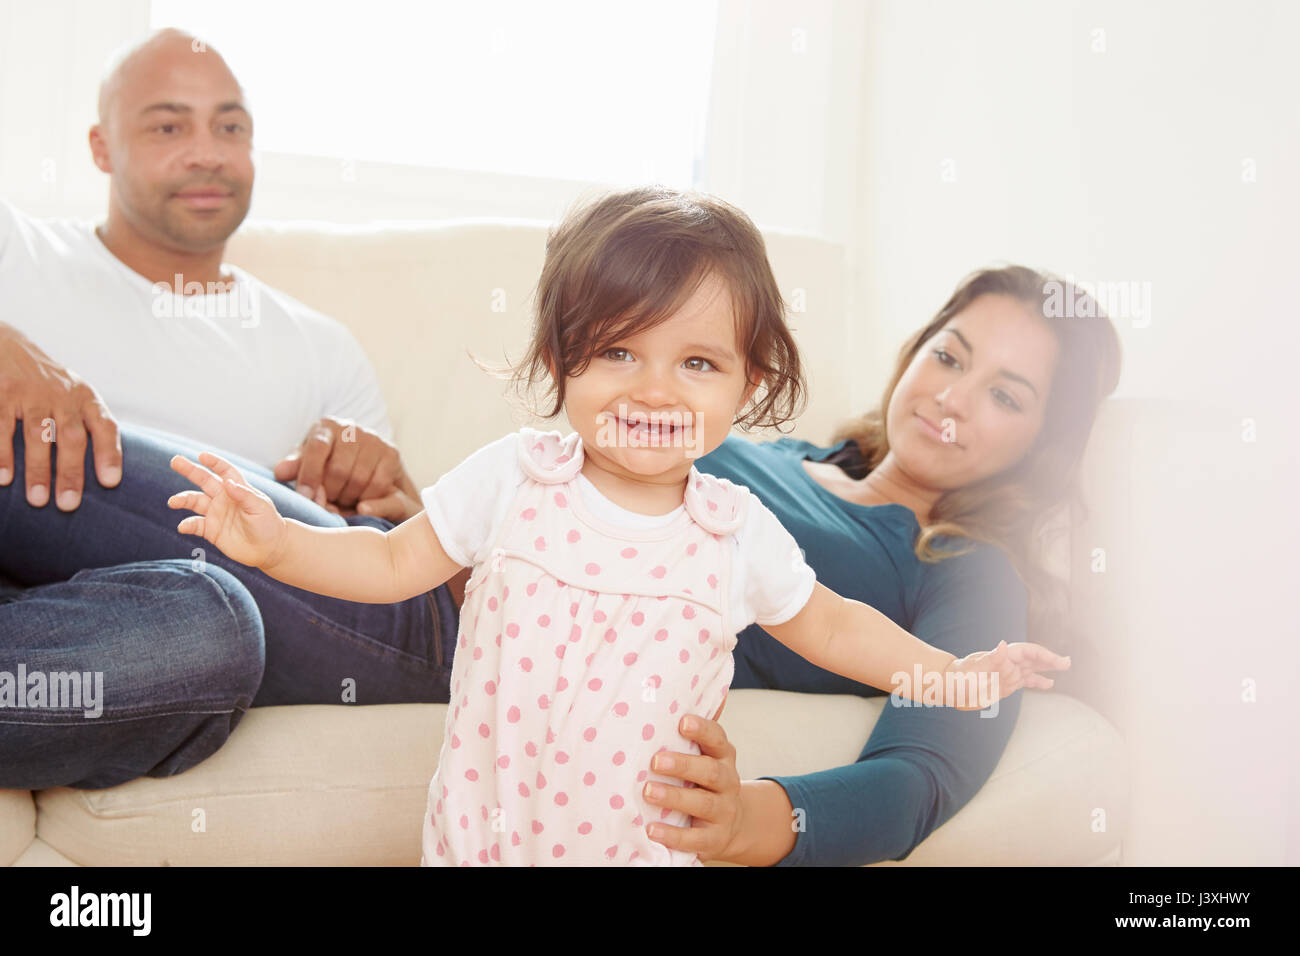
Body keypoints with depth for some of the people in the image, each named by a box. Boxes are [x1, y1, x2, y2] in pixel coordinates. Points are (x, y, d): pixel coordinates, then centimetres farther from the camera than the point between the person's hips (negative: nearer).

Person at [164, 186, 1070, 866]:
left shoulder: (740, 530, -6)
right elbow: (393, 564, -1)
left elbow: (831, 627, 10)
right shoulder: (512, 477, -10)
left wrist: (950, 676, 3)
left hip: (645, 845, 1)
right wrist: (276, 541, -15)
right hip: (482, 832, 0)